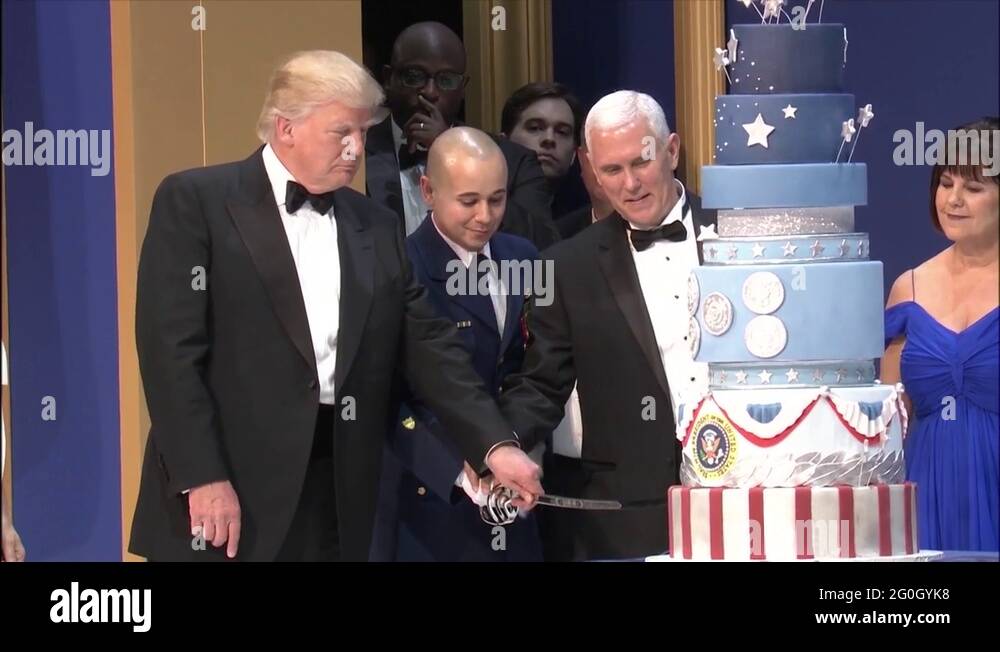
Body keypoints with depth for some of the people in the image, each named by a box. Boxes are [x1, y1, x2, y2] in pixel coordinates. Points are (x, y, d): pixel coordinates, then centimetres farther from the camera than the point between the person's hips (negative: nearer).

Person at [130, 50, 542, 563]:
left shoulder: (375, 226, 15)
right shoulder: (195, 202, -2)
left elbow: (427, 347, 12)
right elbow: (171, 347, -9)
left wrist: (495, 446, -1)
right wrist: (203, 478, -16)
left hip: (337, 504, 5)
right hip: (224, 494, -5)